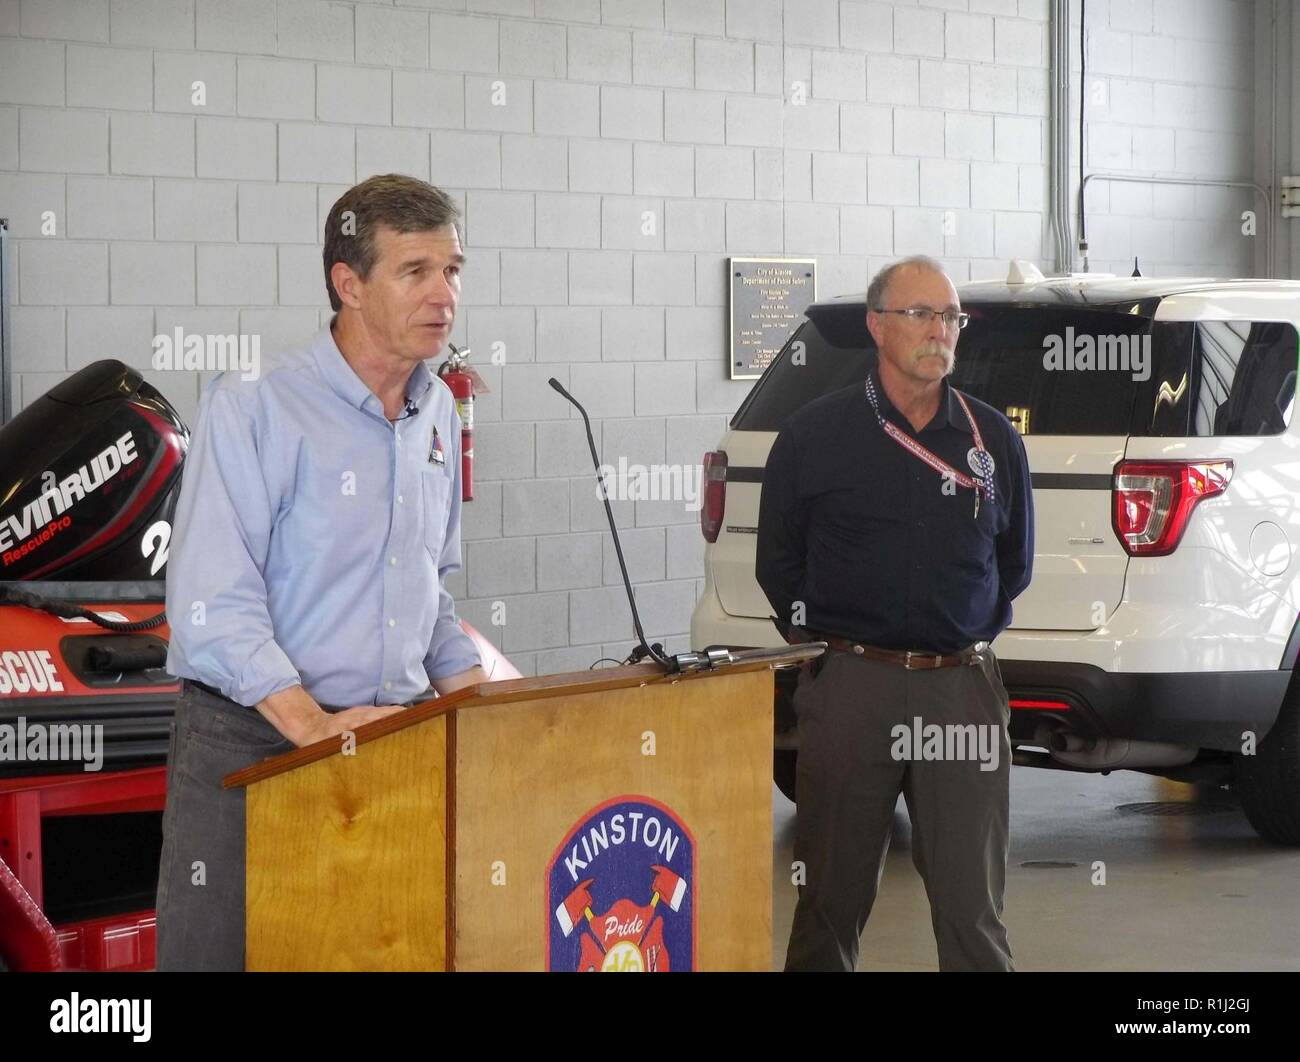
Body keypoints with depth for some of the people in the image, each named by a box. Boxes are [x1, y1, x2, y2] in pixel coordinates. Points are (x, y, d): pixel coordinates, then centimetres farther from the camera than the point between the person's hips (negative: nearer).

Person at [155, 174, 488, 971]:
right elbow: (214, 601, -18)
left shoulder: (438, 414, 13)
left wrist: (478, 701, 7)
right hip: (251, 745, -6)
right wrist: (313, 726, -28)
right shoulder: (252, 411, -10)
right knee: (222, 954, -4)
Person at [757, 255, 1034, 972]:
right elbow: (778, 564, 11)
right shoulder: (813, 436, 3)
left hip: (964, 688, 2)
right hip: (850, 687, -1)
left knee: (973, 900, 0)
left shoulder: (993, 438, 10)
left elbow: (1014, 563, 21)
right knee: (833, 894, 4)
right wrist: (825, 643, 8)